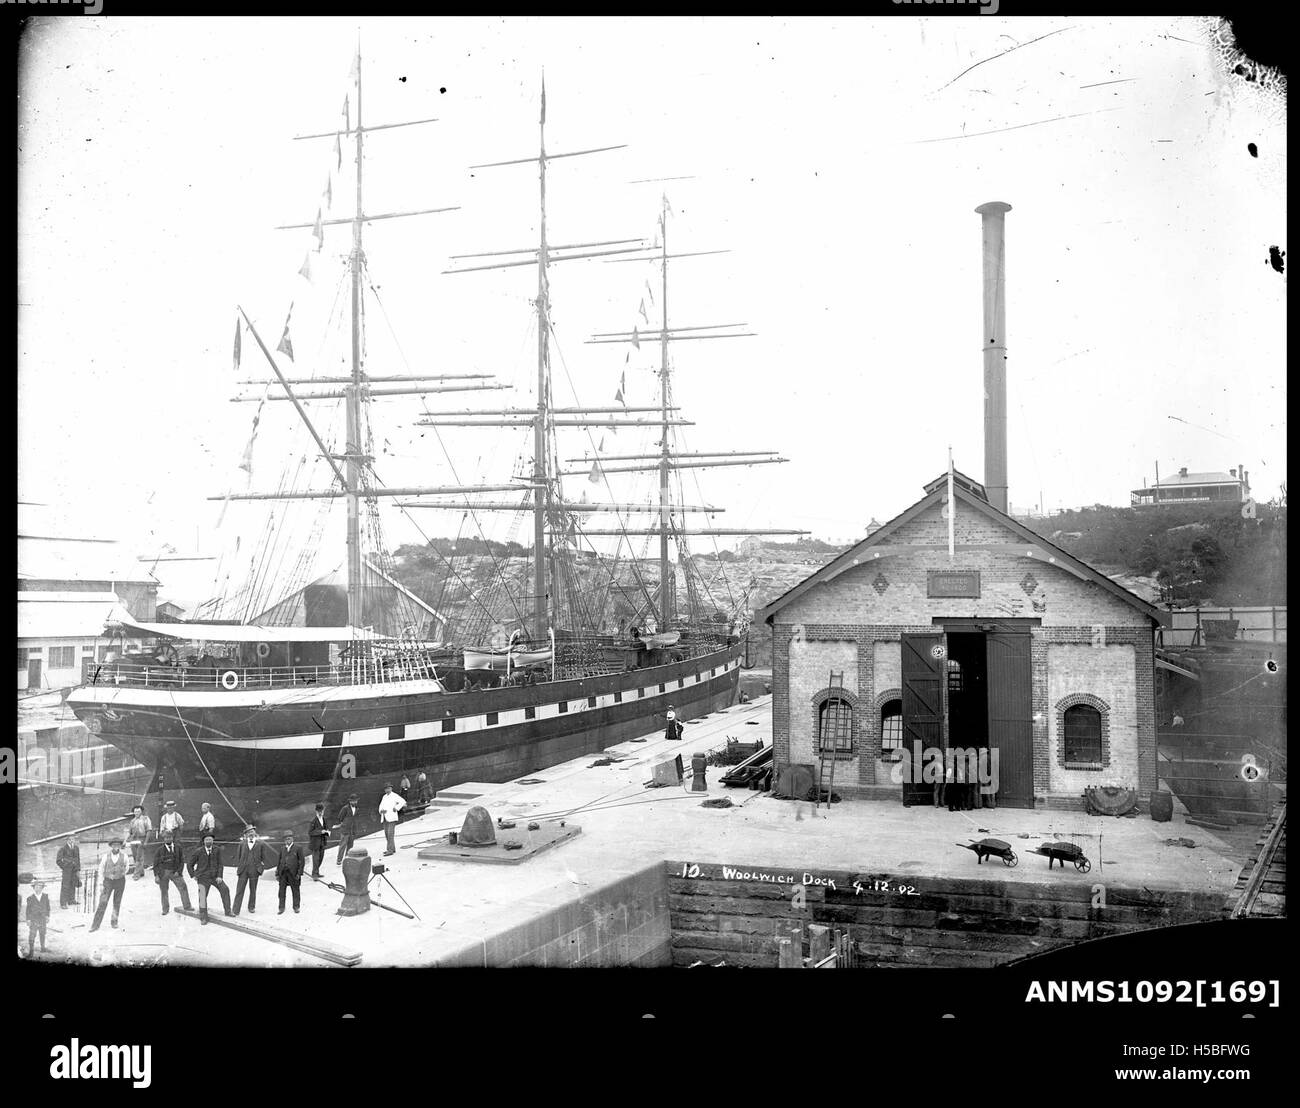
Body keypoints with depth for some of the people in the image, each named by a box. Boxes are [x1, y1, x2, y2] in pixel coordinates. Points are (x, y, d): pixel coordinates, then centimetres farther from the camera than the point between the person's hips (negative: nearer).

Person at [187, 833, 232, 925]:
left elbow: (219, 864, -3)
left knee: (225, 889, -6)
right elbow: (190, 865, 4)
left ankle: (228, 911, 7)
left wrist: (219, 876, -10)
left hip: (215, 876, 2)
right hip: (203, 877, -2)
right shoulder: (198, 852, -10)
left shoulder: (217, 850, -7)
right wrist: (193, 875, 1)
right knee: (202, 896, -8)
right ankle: (203, 918, 5)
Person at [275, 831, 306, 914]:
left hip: (293, 873, -3)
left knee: (295, 890, 6)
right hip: (283, 873, 3)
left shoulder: (298, 848, -2)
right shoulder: (283, 849, 11)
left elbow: (302, 861, -4)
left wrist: (299, 873, -10)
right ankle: (281, 908, 12)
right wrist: (277, 873, 9)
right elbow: (279, 861, 15)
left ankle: (296, 907, 18)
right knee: (281, 890, 3)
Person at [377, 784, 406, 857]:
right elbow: (381, 806, 16)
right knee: (387, 834, 7)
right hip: (385, 818, 8)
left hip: (392, 817, -8)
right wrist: (381, 810, -5)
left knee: (390, 834, -12)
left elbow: (403, 802, -17)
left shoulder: (394, 796, -5)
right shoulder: (384, 797, 18)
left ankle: (390, 850, -12)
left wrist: (396, 808, -17)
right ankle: (393, 849, 16)